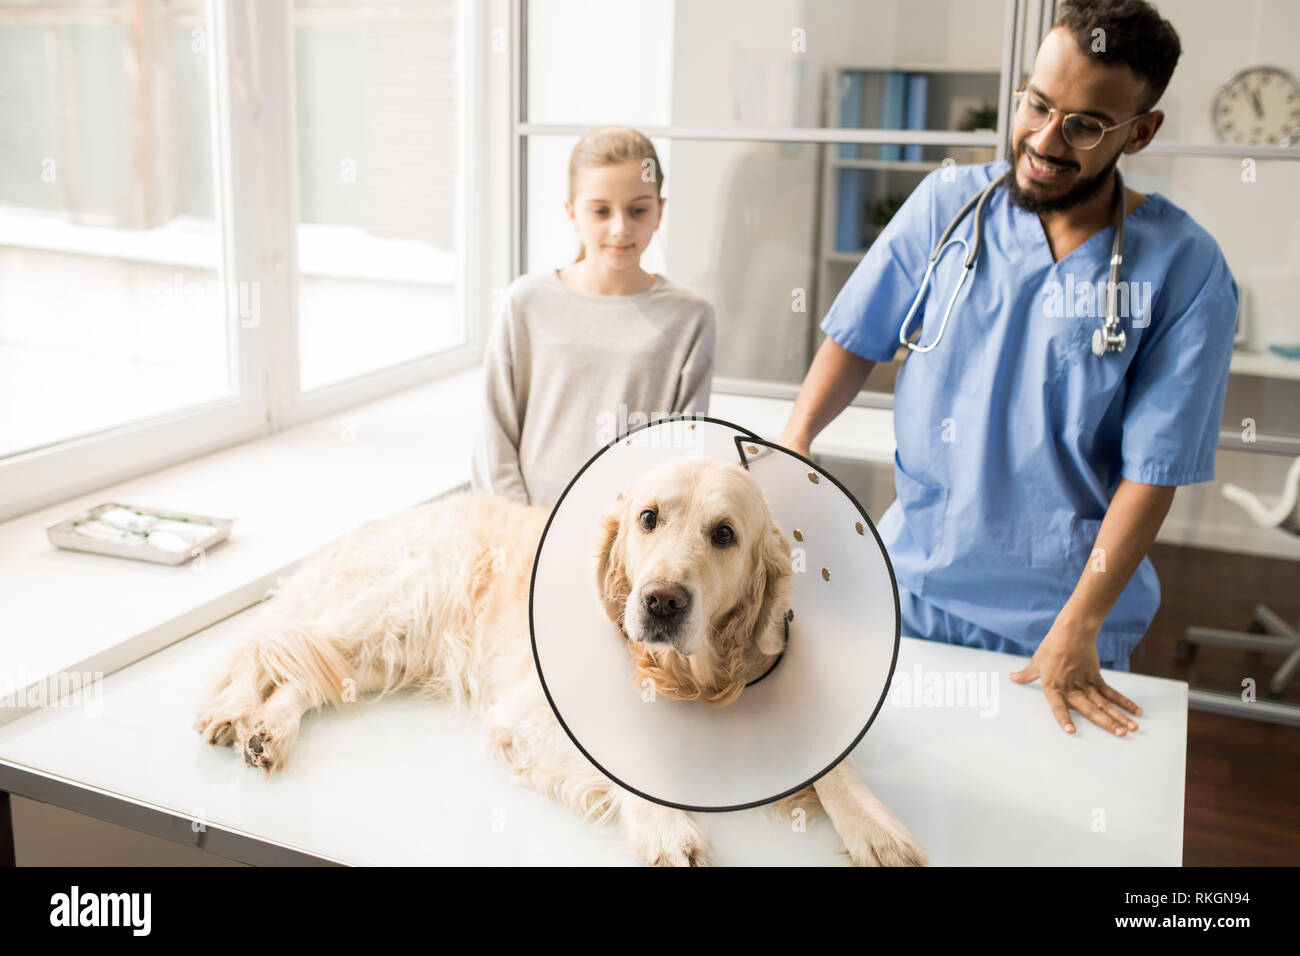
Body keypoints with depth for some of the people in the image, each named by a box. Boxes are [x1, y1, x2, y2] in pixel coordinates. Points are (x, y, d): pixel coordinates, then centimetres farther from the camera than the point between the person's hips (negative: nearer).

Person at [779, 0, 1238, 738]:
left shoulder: (1185, 270, -11)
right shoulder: (948, 202, -4)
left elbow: (1152, 470, -12)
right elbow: (858, 337, 2)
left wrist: (1078, 628, -15)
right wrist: (795, 441, -15)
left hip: (1057, 618, -2)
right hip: (910, 582, 2)